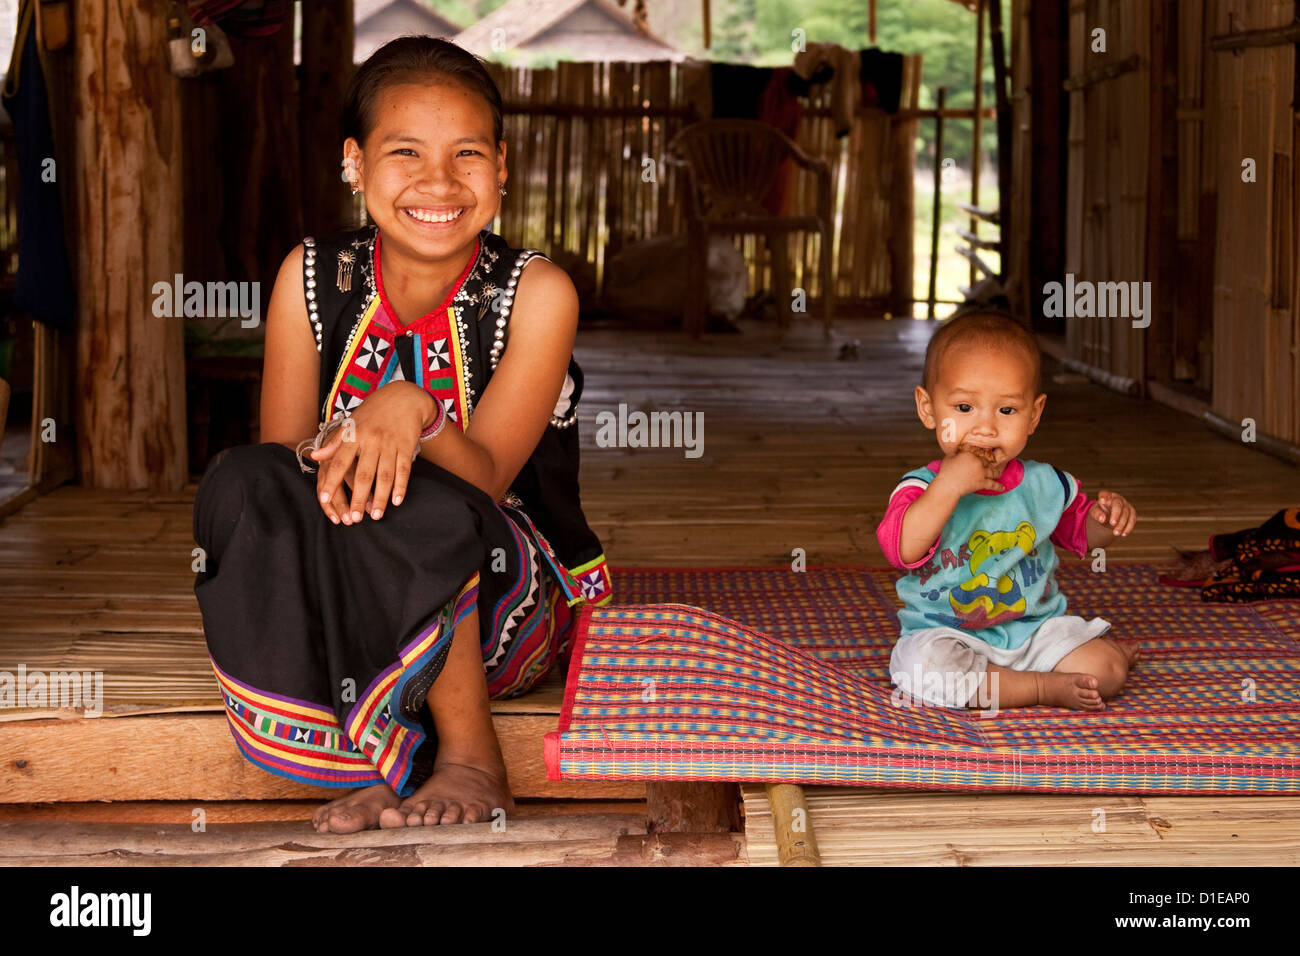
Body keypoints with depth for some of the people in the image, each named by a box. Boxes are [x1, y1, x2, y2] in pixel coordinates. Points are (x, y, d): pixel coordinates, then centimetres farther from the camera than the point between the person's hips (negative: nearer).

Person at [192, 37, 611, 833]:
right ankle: (391, 759, -22)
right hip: (350, 605, 3)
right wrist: (335, 456, -27)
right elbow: (284, 454, -2)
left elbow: (483, 481, -18)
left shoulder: (534, 292, -8)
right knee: (241, 482, -26)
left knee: (411, 501, -34)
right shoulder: (313, 279, 0)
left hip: (505, 605, -3)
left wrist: (413, 414, -40)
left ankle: (471, 759, -15)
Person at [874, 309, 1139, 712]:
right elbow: (902, 550, -30)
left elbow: (1080, 530, 20)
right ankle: (1044, 688, -18)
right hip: (944, 633, -2)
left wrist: (1106, 518, -4)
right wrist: (948, 487, -36)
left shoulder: (1044, 485, 1)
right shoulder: (923, 487, -12)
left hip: (1037, 629, 2)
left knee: (1108, 668, -16)